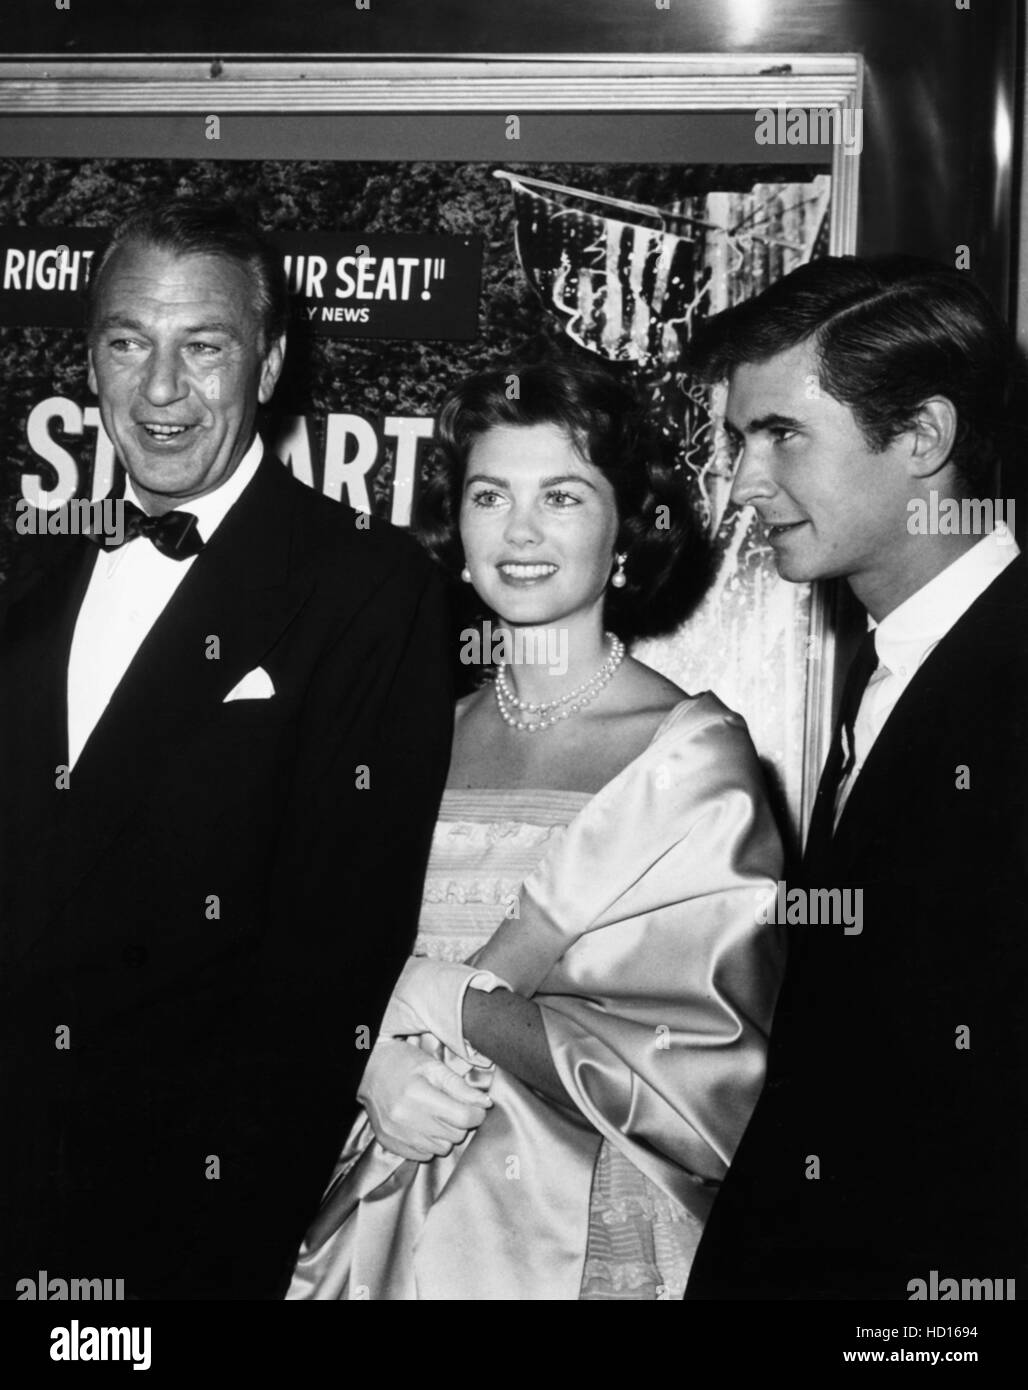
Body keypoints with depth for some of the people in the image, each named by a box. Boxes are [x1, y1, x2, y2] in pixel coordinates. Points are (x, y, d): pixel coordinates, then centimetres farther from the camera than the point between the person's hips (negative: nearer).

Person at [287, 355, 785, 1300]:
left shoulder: (696, 750, -11)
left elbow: (718, 1070, -15)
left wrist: (454, 1003, -15)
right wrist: (379, 1074, -17)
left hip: (599, 1235, -3)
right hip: (400, 1224, 3)